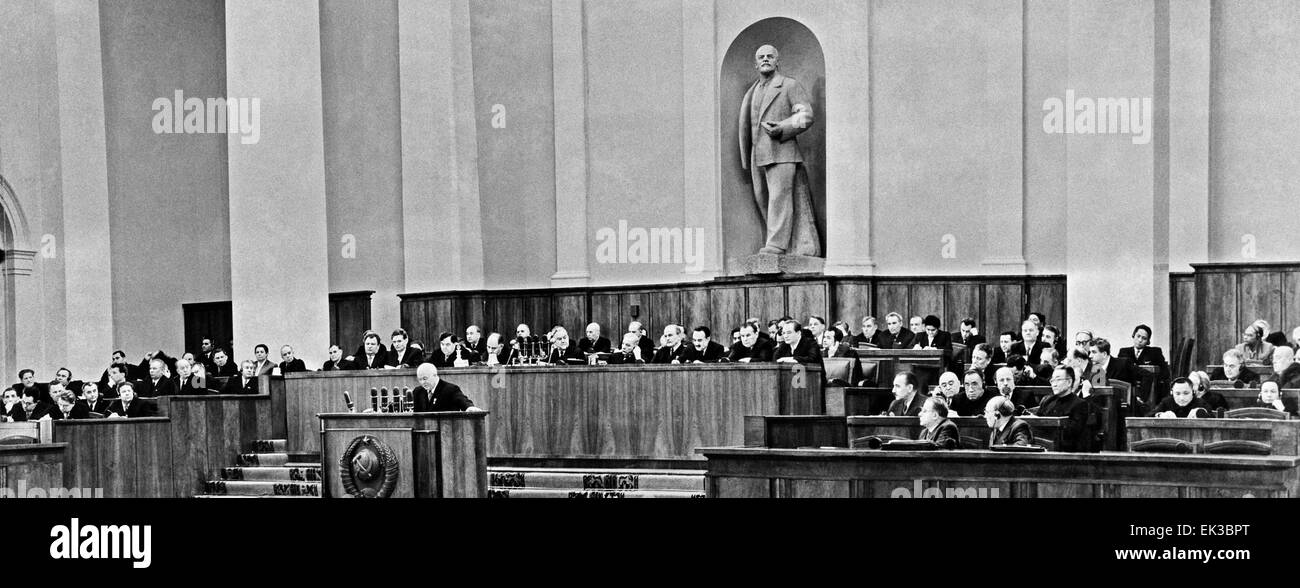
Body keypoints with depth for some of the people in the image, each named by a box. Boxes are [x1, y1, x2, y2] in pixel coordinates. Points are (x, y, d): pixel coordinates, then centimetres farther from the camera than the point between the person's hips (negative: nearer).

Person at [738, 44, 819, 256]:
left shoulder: (790, 85, 4)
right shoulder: (752, 93, 21)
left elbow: (806, 116, -4)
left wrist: (781, 129, -18)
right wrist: (746, 159, 17)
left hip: (781, 152, -7)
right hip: (757, 156, 7)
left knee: (779, 197, -13)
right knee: (762, 199, 4)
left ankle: (776, 244, -18)